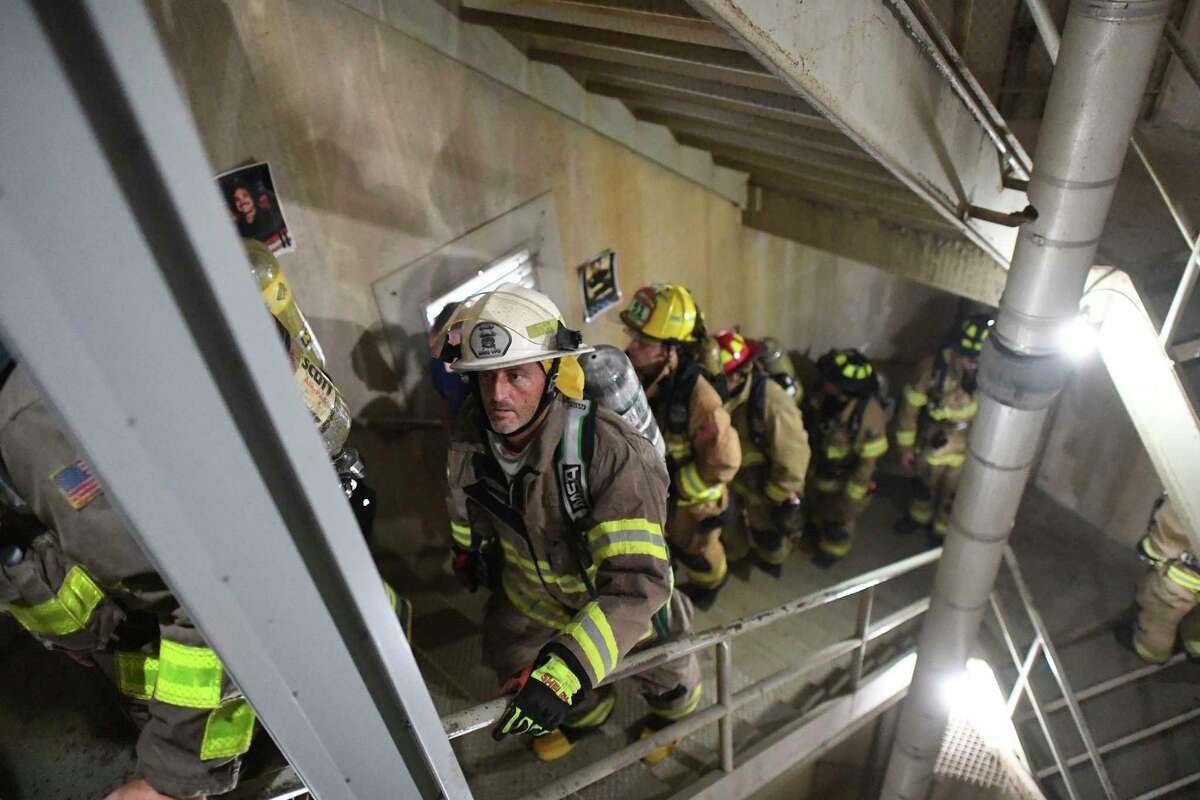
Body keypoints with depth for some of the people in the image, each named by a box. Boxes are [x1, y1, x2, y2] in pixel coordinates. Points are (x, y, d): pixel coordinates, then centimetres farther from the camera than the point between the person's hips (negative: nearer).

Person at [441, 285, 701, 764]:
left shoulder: (611, 454, -43)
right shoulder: (471, 433, -23)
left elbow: (636, 584, -47)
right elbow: (464, 495, 1)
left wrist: (562, 672, -54)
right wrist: (469, 548, 16)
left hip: (621, 597, -4)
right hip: (532, 590, 5)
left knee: (661, 673, 25)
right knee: (515, 668, 29)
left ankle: (670, 714, 66)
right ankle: (586, 715, 64)